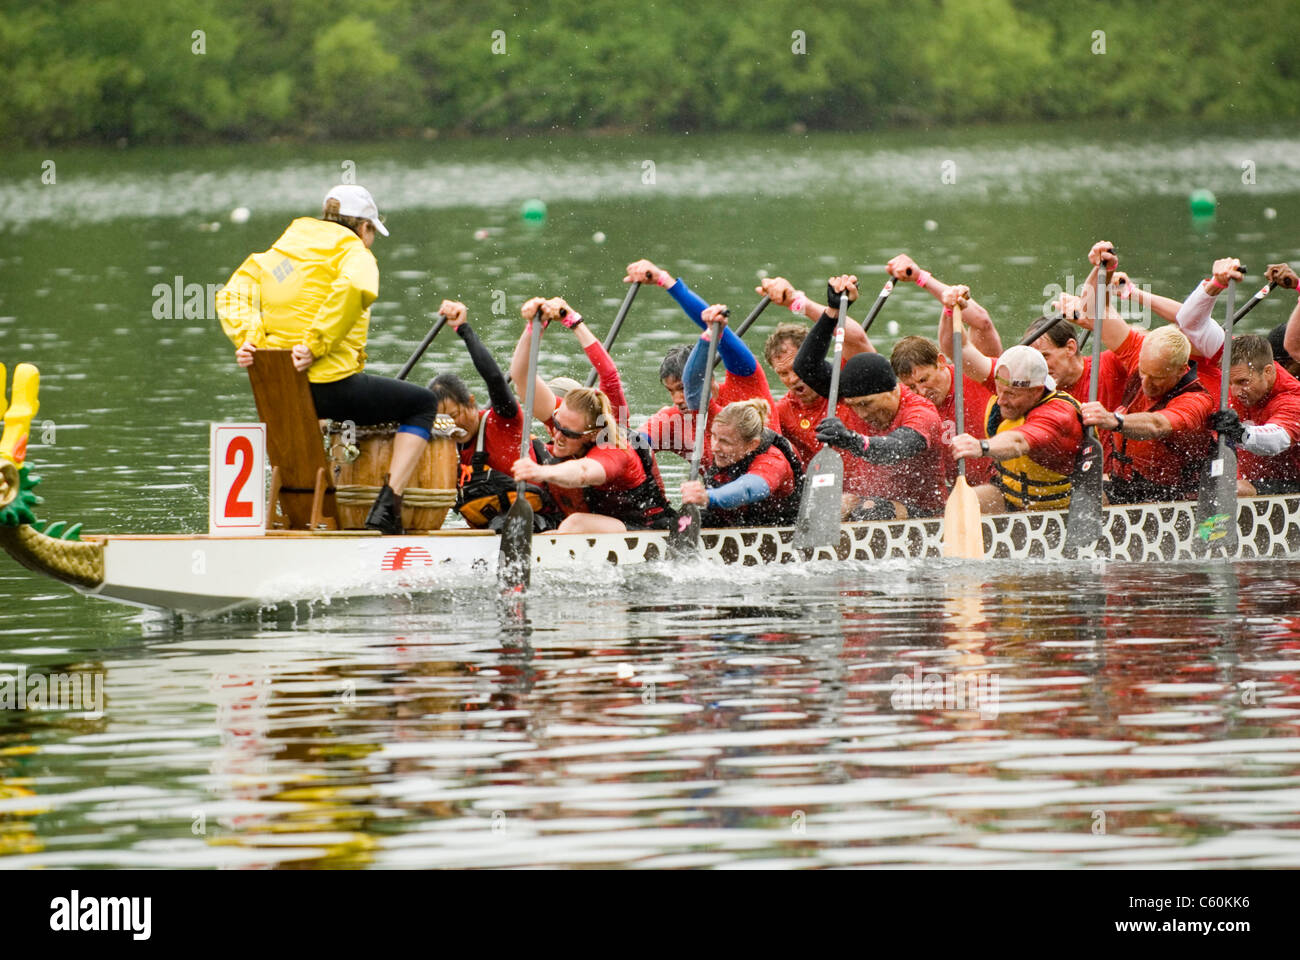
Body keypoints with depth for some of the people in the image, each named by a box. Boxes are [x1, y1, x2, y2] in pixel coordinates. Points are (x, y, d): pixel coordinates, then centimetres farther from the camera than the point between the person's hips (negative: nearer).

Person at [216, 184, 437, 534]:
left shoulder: (276, 253, 18)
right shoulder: (354, 252, -3)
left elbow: (232, 294, 7)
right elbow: (355, 289, -27)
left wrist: (248, 338, -5)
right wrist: (316, 345, -25)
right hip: (331, 386, -7)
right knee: (423, 403, 11)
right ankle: (387, 506, -3)